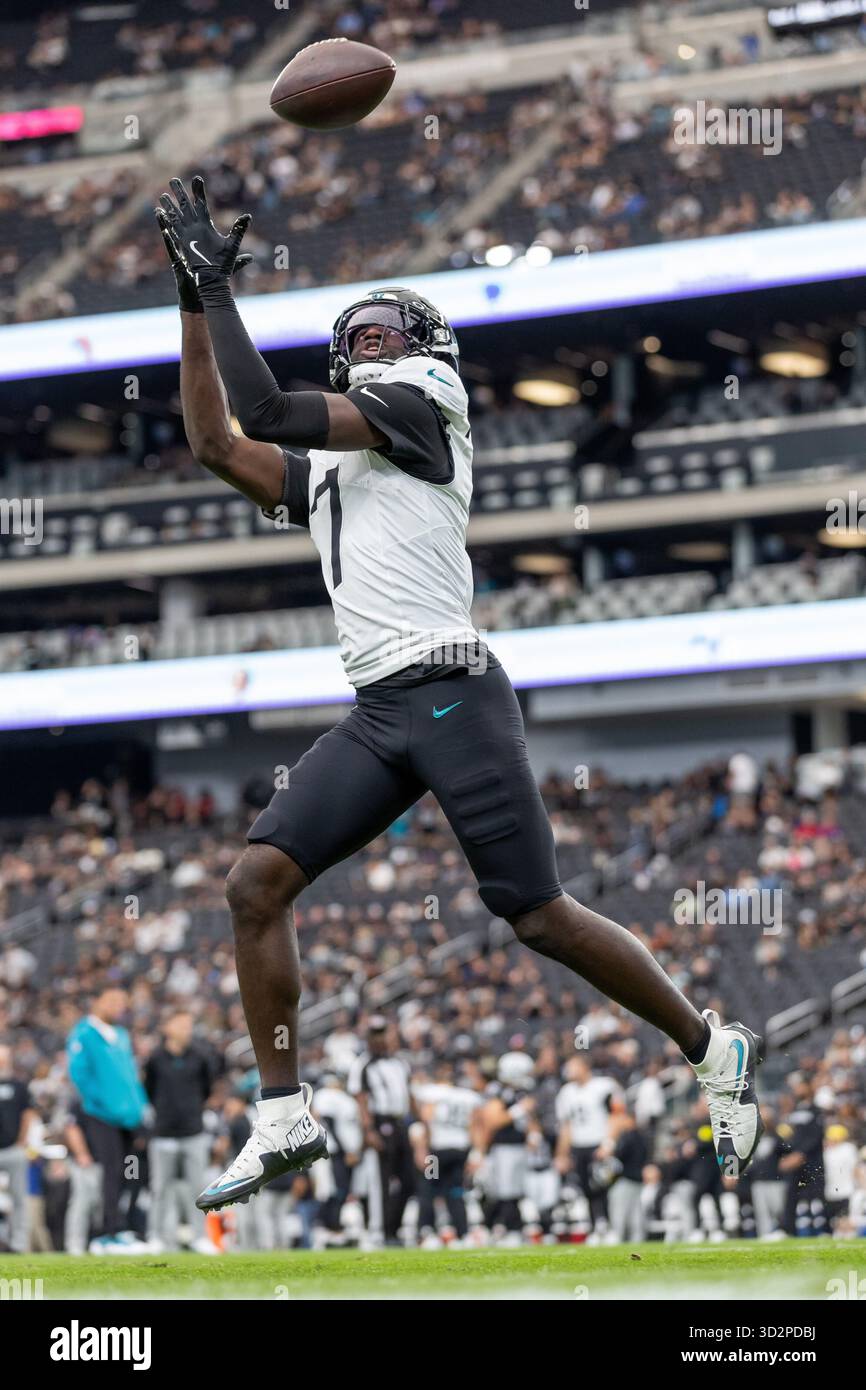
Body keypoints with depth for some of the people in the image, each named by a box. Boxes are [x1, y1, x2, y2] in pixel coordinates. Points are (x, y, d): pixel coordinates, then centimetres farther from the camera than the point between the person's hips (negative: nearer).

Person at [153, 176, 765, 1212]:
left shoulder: (427, 398, 3)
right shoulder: (320, 470, 26)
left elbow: (271, 413, -6)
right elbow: (214, 443, 21)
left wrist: (218, 284, 0)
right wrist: (193, 300, 19)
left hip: (453, 694, -7)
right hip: (375, 715, 7)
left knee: (539, 917, -9)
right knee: (256, 882, -8)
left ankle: (713, 1050, 9)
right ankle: (285, 1118, -3)